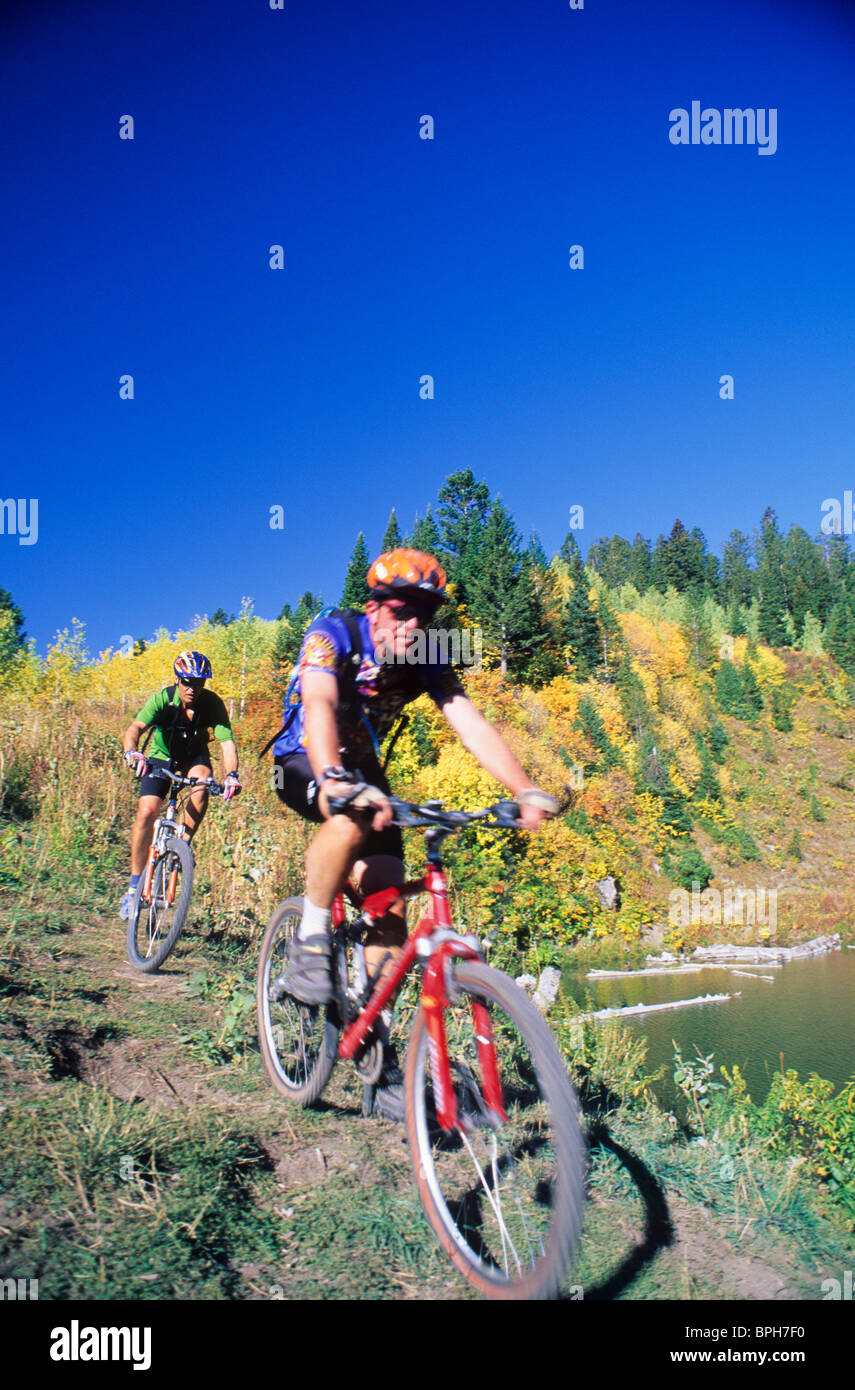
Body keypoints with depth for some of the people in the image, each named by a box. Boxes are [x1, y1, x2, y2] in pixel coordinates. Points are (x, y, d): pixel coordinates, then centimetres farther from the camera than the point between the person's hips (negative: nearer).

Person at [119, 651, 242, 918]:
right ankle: (135, 885, -5)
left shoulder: (213, 703, -23)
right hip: (161, 757, 0)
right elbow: (134, 728, -38)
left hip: (194, 757, 1)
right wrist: (131, 752, -60)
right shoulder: (163, 699, -25)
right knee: (147, 811, -17)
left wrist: (232, 774, -49)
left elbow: (227, 742, -31)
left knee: (202, 780, -34)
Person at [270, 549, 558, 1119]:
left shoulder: (427, 661, -11)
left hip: (364, 766, 5)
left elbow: (473, 726, -21)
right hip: (304, 763, -4)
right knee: (353, 817, -39)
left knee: (388, 900, -8)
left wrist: (528, 791, -37)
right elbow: (318, 706, -41)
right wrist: (335, 781, -60)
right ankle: (309, 942, -19)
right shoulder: (333, 634, -24)